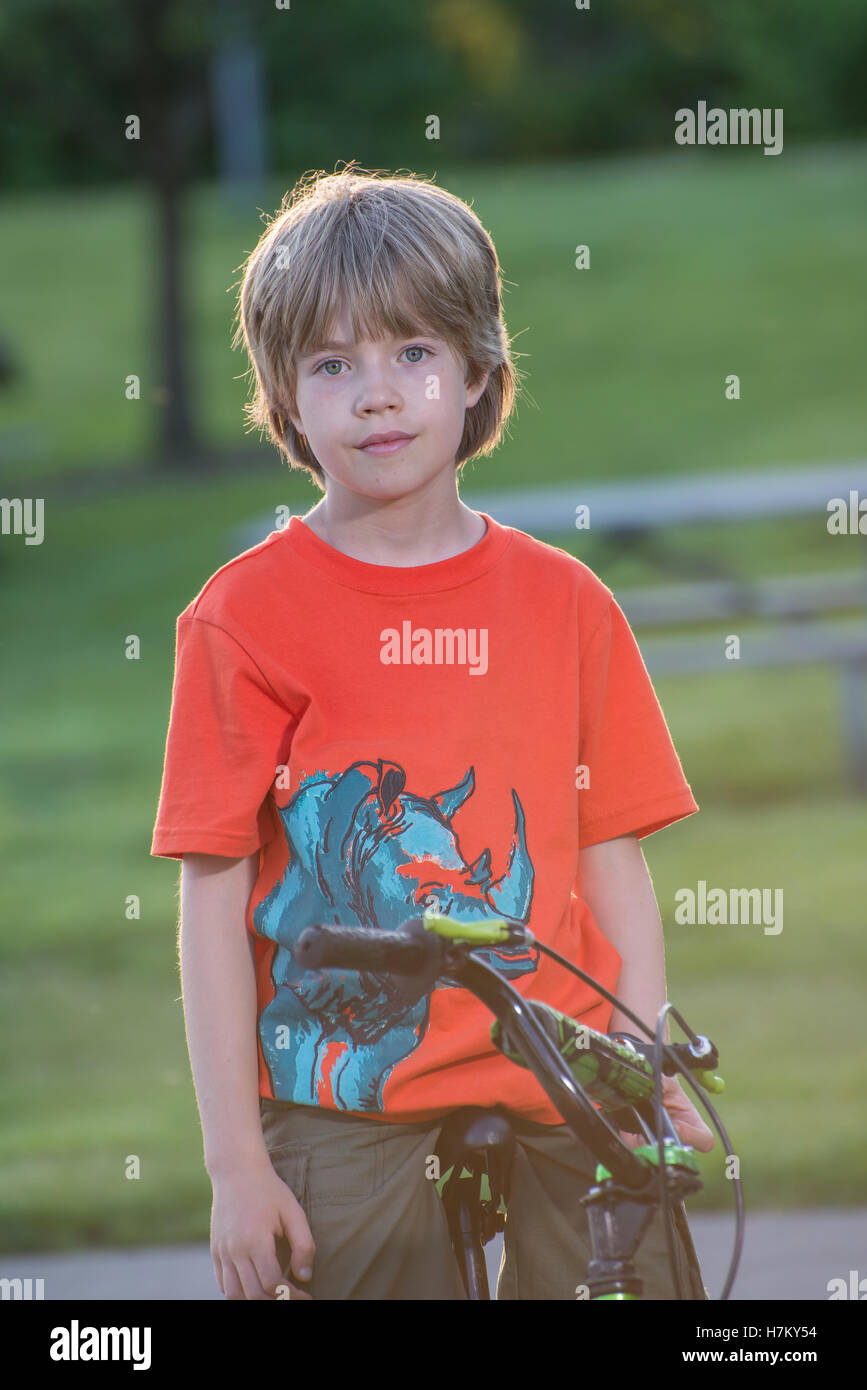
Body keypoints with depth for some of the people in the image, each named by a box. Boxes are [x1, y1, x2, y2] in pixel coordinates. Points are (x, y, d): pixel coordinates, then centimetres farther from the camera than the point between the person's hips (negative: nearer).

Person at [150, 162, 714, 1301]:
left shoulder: (565, 603, 8)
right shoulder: (247, 616, -1)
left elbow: (614, 865, 10)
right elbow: (213, 894, -2)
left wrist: (653, 1076, -1)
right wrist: (236, 1164, -6)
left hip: (567, 1106, 2)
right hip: (351, 1110, -2)